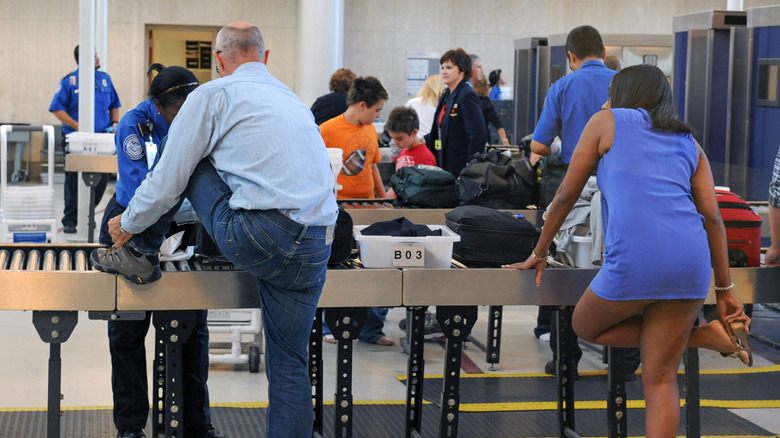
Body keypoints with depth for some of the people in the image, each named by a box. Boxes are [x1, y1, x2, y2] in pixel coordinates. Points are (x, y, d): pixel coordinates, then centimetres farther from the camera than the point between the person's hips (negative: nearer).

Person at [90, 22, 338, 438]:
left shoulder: (212, 95, 5)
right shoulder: (296, 102, 25)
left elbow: (167, 181, 6)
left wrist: (129, 224, 24)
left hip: (255, 239, -6)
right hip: (315, 249, 6)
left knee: (189, 161, 16)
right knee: (289, 364, 13)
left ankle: (140, 254, 26)